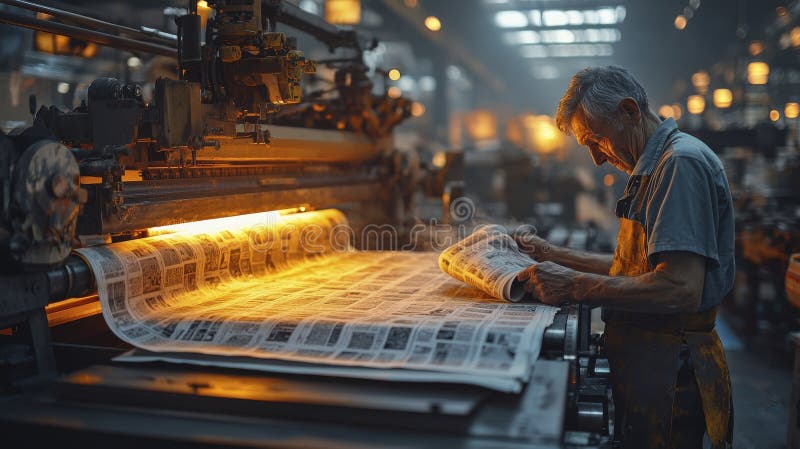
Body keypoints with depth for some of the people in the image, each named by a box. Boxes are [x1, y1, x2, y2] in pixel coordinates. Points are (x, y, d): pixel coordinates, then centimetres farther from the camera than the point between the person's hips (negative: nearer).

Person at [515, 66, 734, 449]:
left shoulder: (683, 163, -18)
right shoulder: (653, 168, 15)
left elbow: (681, 288, -28)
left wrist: (575, 285, -23)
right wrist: (552, 255, 11)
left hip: (667, 370, -10)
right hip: (643, 359, 10)